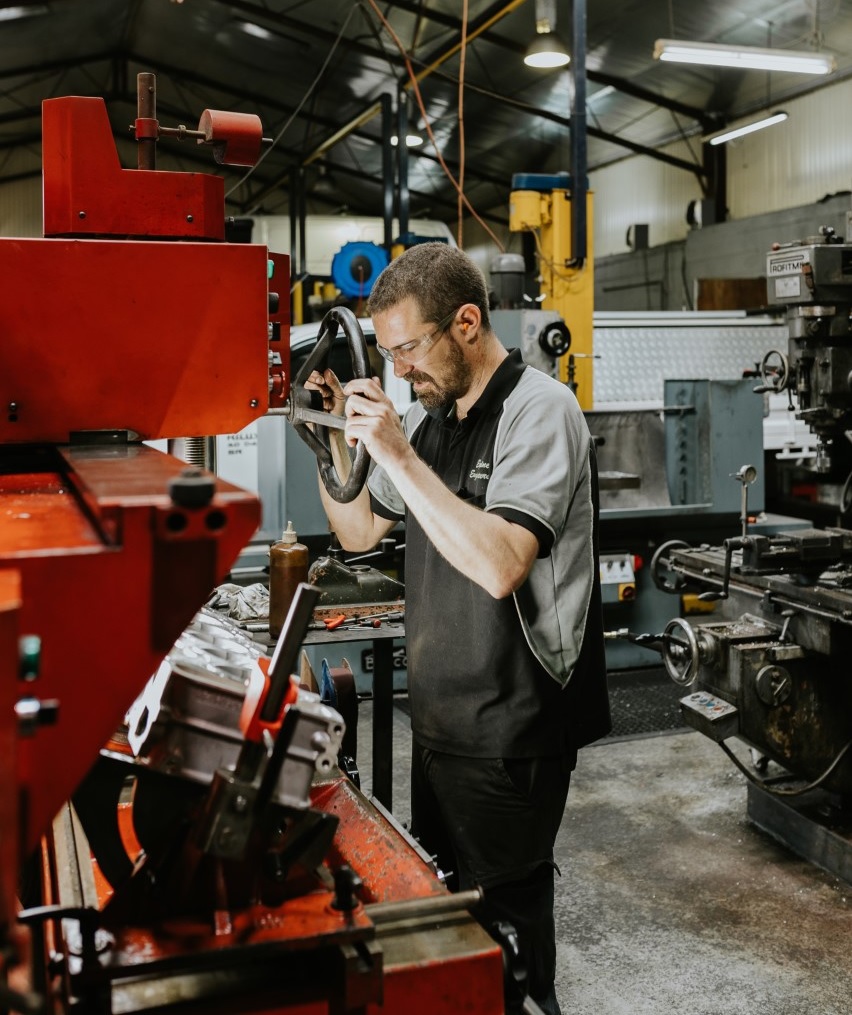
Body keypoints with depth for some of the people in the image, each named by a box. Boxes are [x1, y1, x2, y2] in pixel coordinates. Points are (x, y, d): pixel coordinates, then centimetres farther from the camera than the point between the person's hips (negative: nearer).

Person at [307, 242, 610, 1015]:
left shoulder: (540, 410, -16)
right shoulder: (427, 418, 8)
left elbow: (500, 566, -28)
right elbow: (360, 531, 16)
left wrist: (397, 454, -26)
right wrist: (337, 437, 1)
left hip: (510, 731, -8)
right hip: (440, 713, 8)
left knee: (498, 910, 6)